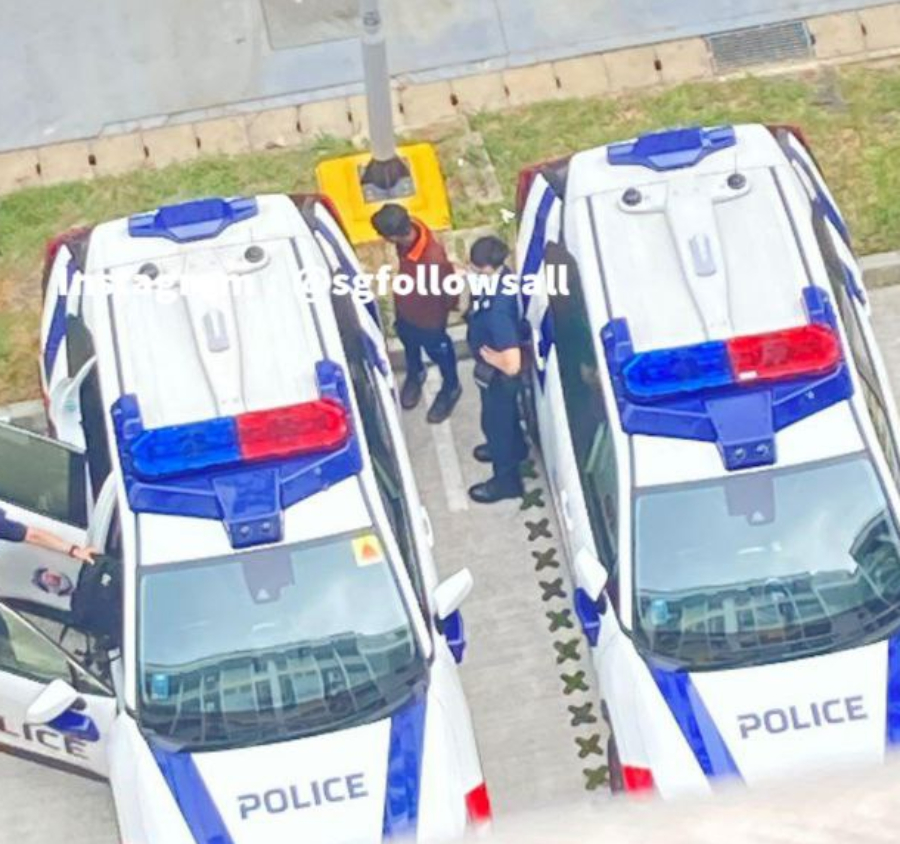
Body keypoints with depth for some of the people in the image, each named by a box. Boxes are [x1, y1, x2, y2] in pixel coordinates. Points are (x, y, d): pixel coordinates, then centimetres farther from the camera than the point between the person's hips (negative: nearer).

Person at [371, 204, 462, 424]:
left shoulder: (433, 260, -47)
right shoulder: (410, 228, -27)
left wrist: (443, 311, -5)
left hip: (428, 317, -6)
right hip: (404, 307, 6)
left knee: (438, 351, 25)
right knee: (409, 342, 33)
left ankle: (450, 389, 55)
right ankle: (415, 375, 65)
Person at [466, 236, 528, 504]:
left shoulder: (497, 310, -45)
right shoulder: (499, 275, -19)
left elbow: (512, 365, -43)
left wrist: (488, 355, -26)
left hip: (498, 373, -8)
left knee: (495, 420, 18)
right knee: (504, 413, 34)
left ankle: (506, 480, 42)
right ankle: (514, 448, 62)